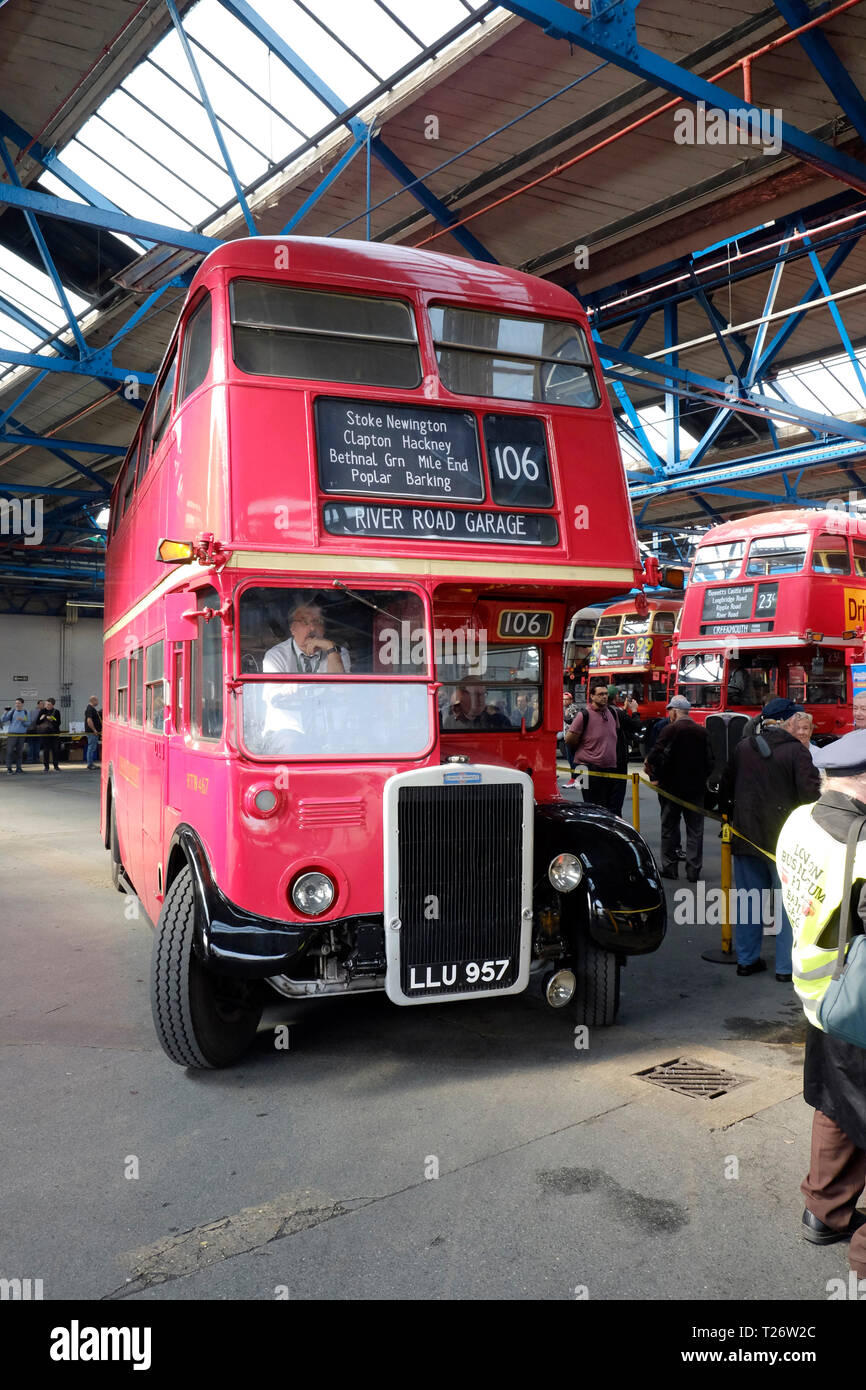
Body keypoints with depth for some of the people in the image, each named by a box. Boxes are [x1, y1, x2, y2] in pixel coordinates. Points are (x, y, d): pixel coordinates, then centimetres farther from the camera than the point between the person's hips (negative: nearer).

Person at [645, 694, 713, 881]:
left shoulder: (670, 730, -12)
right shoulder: (702, 731, 3)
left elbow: (654, 757, -21)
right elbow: (710, 760, 5)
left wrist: (655, 777, -9)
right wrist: (702, 778, 14)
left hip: (672, 787, -3)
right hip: (696, 788, 3)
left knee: (669, 828, 9)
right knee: (695, 829, 8)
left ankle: (670, 867, 13)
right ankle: (693, 870, 6)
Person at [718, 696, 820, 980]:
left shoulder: (743, 747, 4)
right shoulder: (795, 750, -13)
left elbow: (725, 787, 13)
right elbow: (810, 794, -18)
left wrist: (730, 814, 26)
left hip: (746, 836, 5)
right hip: (784, 837, -5)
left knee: (748, 900, 13)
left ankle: (746, 959, 22)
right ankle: (787, 965, 9)